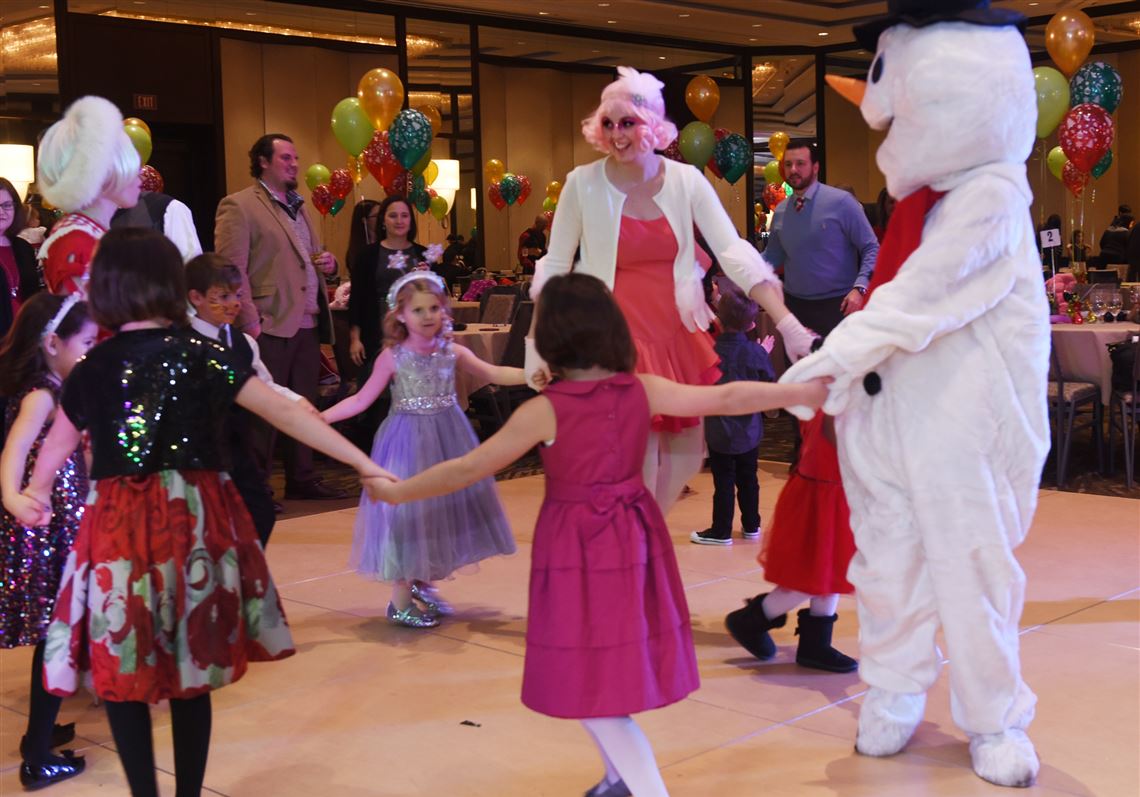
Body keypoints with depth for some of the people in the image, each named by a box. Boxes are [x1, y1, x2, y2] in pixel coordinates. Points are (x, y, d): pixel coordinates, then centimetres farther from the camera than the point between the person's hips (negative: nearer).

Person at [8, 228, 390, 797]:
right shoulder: (201, 356, -4)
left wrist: (31, 496, 40)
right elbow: (287, 414, -7)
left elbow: (56, 449, 19)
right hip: (196, 523, 1)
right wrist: (364, 463, -2)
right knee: (191, 675, 13)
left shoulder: (90, 369, 1)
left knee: (121, 676, 11)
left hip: (119, 530, 0)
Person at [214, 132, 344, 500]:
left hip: (307, 324, 8)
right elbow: (232, 269, -12)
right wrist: (250, 321, -19)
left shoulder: (298, 207, 21)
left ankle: (302, 479, 20)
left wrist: (328, 264, 7)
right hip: (270, 326, -7)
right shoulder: (238, 205, -4)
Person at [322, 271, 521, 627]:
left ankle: (422, 584, 26)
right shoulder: (392, 357, -9)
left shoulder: (453, 352, -1)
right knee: (407, 509, 0)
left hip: (447, 437, 4)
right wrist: (320, 416, -17)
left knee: (444, 507, 9)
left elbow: (494, 374, 2)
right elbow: (361, 400, -6)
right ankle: (400, 598, 12)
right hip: (408, 440, -4)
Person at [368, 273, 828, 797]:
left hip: (577, 551, -5)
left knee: (589, 685, 4)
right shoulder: (643, 391, -5)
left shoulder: (545, 410, -15)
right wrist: (807, 391, 8)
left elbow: (469, 468, -10)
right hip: (631, 540, 5)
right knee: (612, 673, 22)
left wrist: (398, 492, 3)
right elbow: (725, 399, -3)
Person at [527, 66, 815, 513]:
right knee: (639, 465, -4)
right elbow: (555, 268, -1)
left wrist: (787, 324, -17)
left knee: (687, 456, 12)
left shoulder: (686, 180, -3)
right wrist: (543, 347, -6)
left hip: (677, 334, 4)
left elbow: (734, 253, -8)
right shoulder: (583, 183, -8)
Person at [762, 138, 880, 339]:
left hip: (837, 305, -5)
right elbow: (772, 257, 15)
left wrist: (859, 288, -24)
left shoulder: (841, 202, -10)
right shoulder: (780, 211, 6)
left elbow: (871, 249, -11)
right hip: (794, 305, 5)